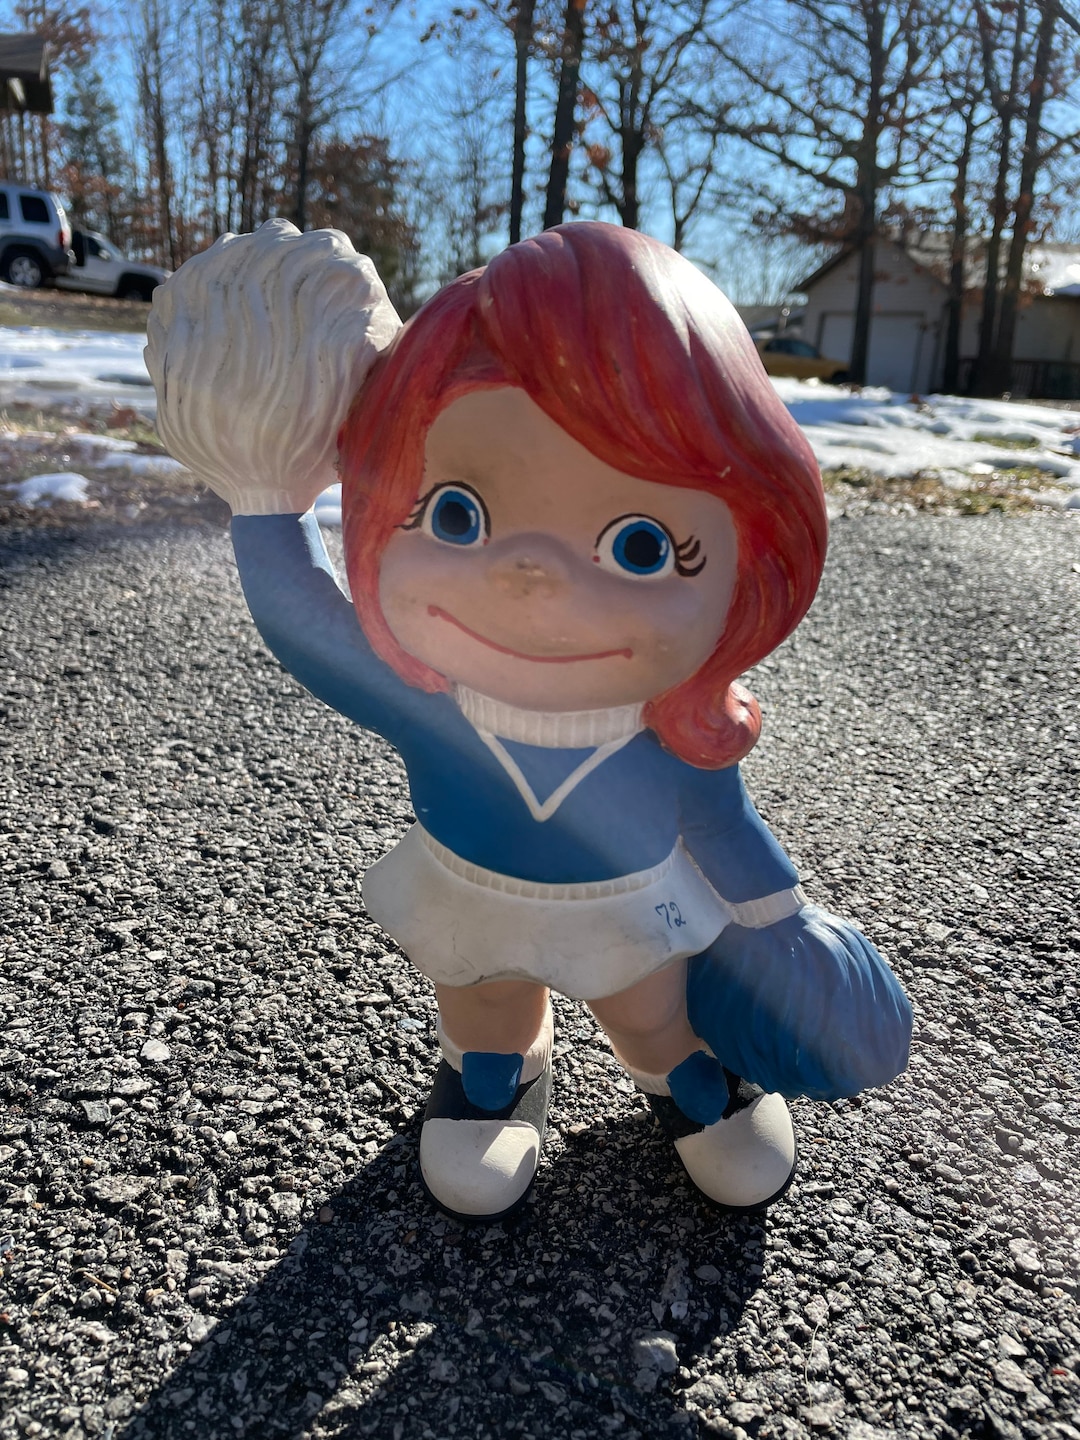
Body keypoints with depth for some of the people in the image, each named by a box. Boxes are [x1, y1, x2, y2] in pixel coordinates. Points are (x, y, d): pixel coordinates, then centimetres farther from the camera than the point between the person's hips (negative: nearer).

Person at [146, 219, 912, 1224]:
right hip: (472, 920, 1)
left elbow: (726, 831, -12)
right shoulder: (420, 709, -34)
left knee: (660, 1021, 27)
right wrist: (263, 493, -24)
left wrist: (776, 921, 1)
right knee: (484, 1018, 28)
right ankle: (496, 1075, 60)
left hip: (637, 923, 0)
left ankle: (688, 1075, 58)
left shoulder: (679, 753, -33)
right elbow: (295, 616, -20)